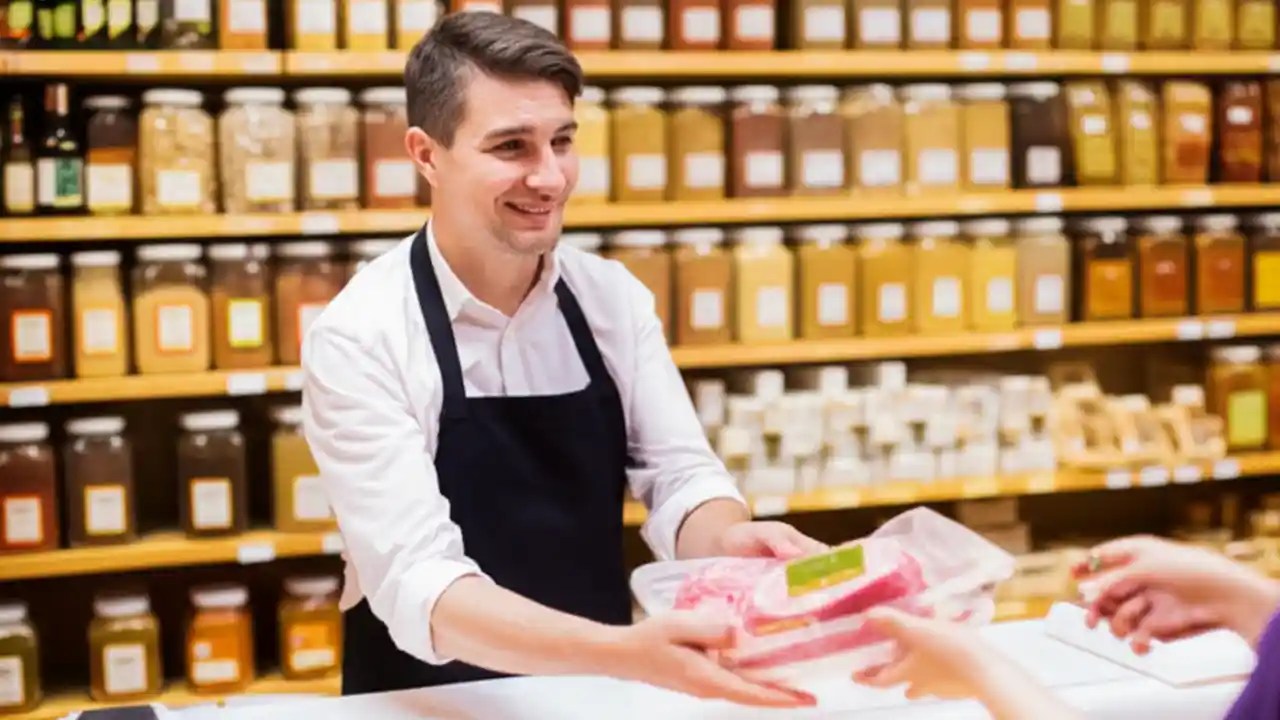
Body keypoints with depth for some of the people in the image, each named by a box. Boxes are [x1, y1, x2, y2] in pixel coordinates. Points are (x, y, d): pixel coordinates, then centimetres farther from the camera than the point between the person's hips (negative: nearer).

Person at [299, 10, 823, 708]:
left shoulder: (613, 297, 1)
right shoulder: (357, 338, -13)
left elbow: (680, 475, -2)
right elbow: (415, 583, -22)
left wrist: (730, 542, -25)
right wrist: (628, 654, -35)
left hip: (600, 692, 4)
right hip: (434, 701, -4)